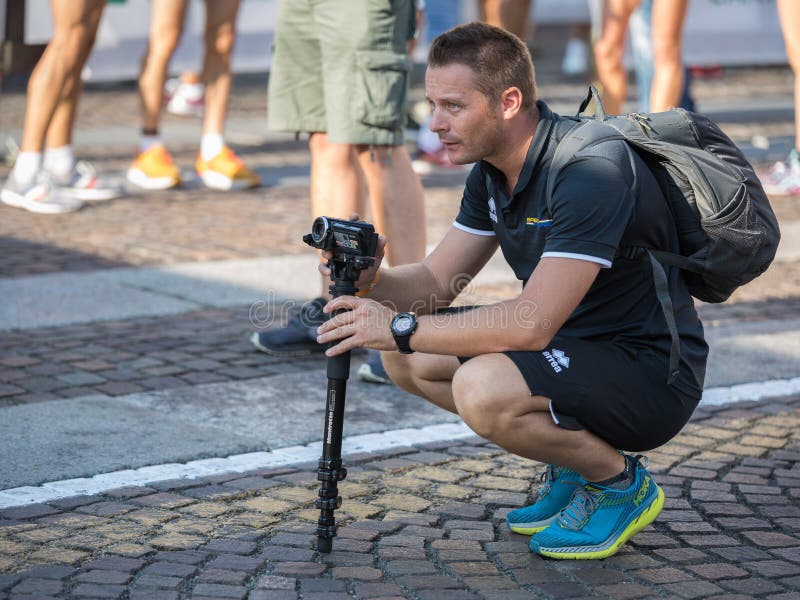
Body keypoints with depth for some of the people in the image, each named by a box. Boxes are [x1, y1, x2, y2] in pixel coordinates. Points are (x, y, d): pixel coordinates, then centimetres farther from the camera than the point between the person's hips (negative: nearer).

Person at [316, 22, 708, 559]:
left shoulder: (590, 169, -27)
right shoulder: (493, 170, 2)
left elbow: (533, 324, -33)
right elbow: (436, 282, 8)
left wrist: (402, 328, -28)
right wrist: (371, 283, -14)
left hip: (652, 373, -9)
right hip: (575, 346, 9)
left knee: (484, 389, -32)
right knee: (407, 358, 3)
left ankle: (621, 482, -4)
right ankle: (575, 460, 11)